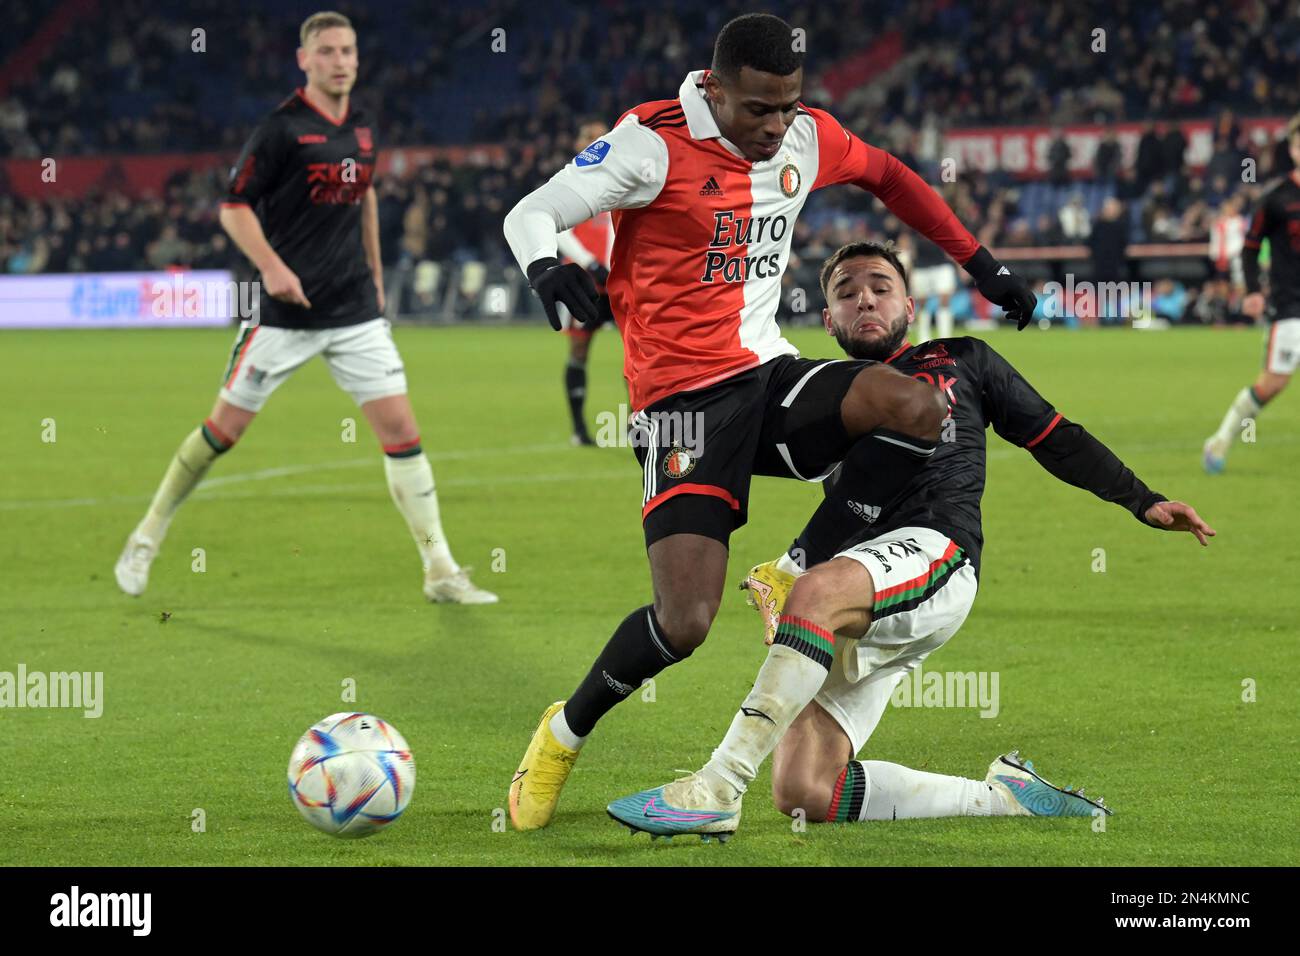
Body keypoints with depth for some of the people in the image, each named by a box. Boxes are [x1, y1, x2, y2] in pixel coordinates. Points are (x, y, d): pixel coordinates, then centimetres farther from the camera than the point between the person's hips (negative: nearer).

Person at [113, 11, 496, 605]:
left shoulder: (362, 127, 8)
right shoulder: (281, 128, -10)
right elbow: (233, 206, -9)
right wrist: (271, 266, -22)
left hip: (356, 311, 5)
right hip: (286, 311, -5)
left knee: (401, 429, -4)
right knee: (224, 428, 2)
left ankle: (441, 572, -1)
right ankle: (146, 538, 20)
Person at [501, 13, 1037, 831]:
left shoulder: (809, 140, 5)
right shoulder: (655, 142, -12)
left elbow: (888, 176, 26)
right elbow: (532, 213, -12)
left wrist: (981, 263, 24)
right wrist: (546, 266, -35)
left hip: (771, 378, 6)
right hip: (684, 402, -6)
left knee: (916, 404, -25)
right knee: (685, 621, -18)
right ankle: (563, 735, 11)